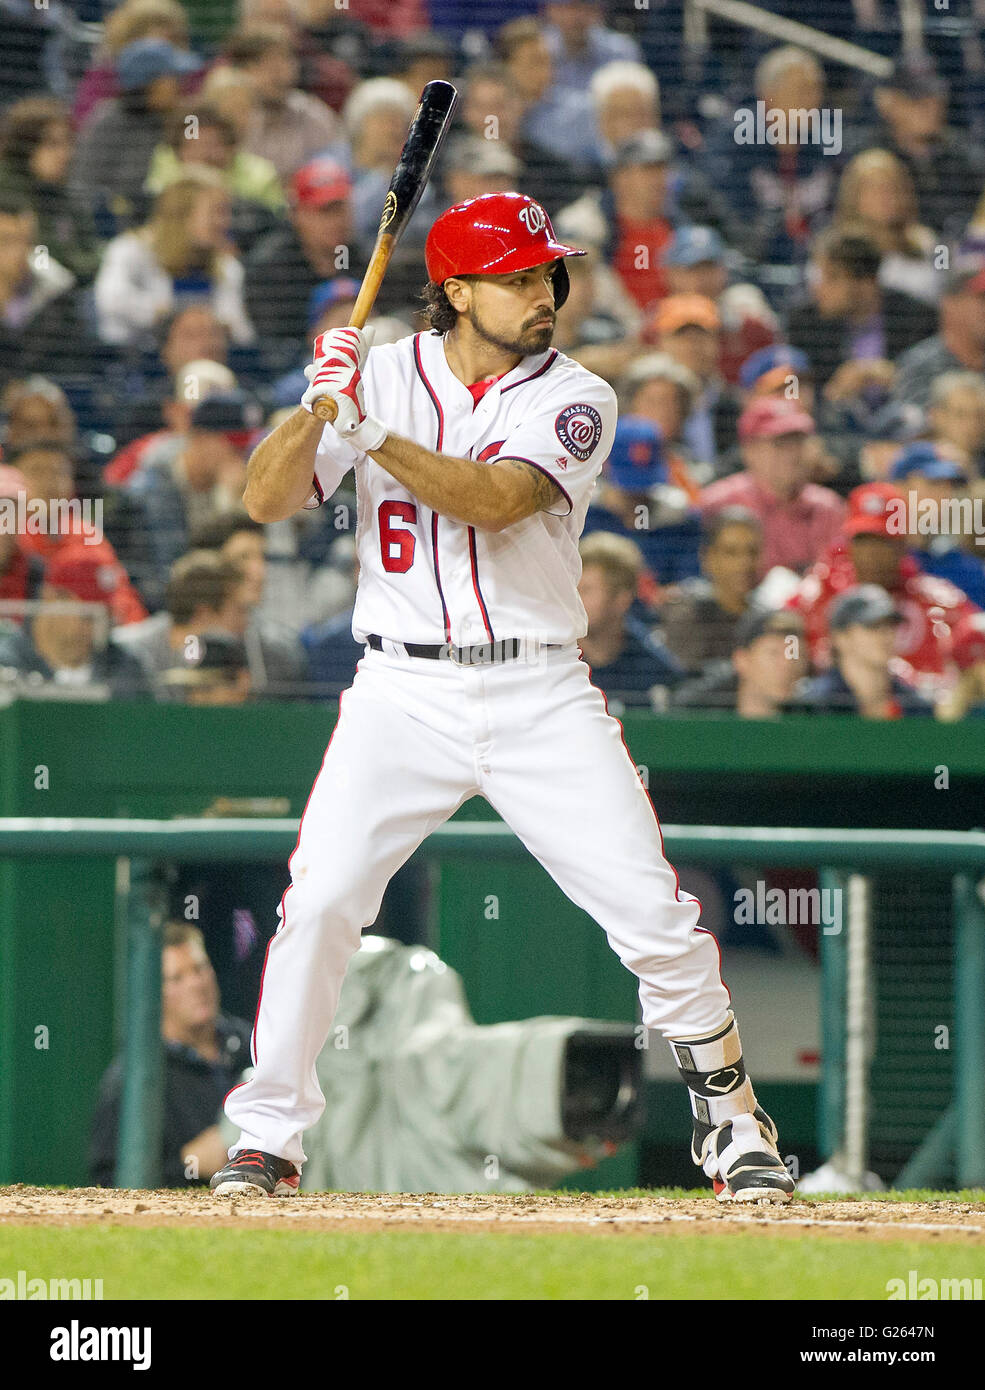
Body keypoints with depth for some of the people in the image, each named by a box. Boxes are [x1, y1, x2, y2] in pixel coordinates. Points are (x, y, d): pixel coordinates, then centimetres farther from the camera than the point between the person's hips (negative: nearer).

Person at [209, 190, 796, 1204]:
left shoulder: (573, 399, -3)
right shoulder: (383, 375, 3)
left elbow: (494, 501, -21)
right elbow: (265, 500, -4)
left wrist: (372, 434, -30)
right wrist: (320, 407, -21)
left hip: (540, 693, 0)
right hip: (403, 692, 0)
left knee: (652, 910, -5)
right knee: (318, 900, -13)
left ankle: (732, 1124, 12)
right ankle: (266, 1136, 0)